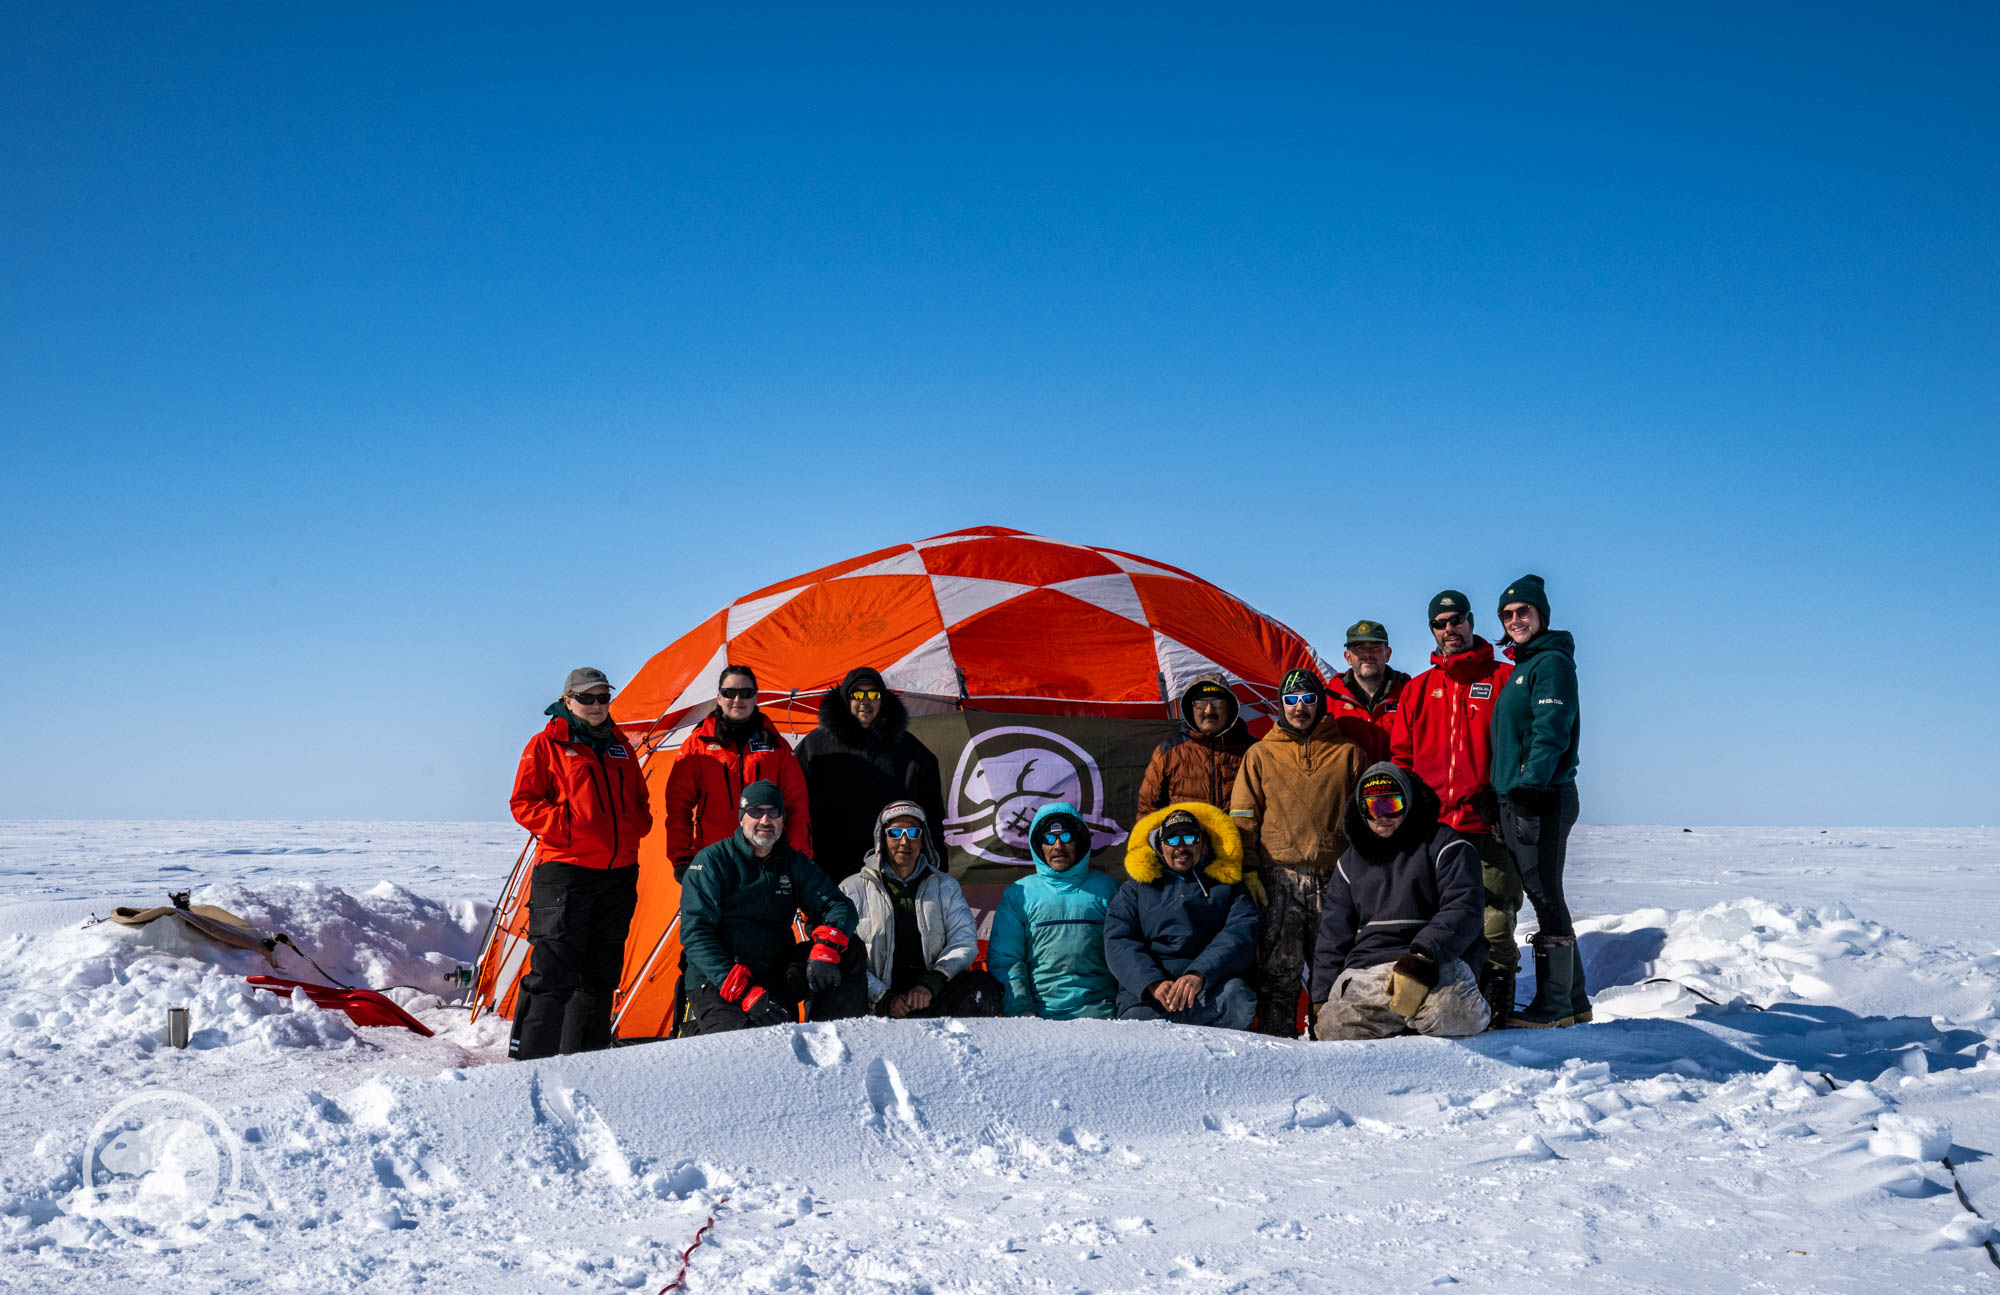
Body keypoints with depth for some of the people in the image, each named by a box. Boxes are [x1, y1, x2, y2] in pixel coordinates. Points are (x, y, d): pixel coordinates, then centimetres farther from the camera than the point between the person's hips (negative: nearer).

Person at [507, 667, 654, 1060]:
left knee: (600, 972, 10)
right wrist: (567, 825, -15)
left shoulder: (621, 748, 18)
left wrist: (636, 826, 4)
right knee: (553, 971, -11)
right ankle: (530, 1057, -7)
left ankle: (587, 1056, 19)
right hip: (565, 871, -6)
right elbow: (523, 803, -3)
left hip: (618, 874, 6)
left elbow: (640, 803, 25)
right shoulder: (547, 745, 1)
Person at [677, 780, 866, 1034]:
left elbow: (839, 906, 2)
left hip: (775, 976, 5)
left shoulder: (794, 862, 9)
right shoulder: (712, 861, -7)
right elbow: (695, 934, -14)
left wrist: (826, 946, -24)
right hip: (716, 983, -5)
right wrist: (744, 992, -24)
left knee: (850, 951, -13)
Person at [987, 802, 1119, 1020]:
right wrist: (1021, 1011, -5)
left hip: (1100, 1011, 0)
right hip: (1041, 1013, 0)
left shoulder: (1105, 888, 16)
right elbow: (1004, 959, 9)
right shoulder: (1018, 894, 14)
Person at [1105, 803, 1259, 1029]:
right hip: (1145, 992, 1)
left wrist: (1199, 975, -18)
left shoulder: (1228, 885, 19)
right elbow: (1118, 943, 6)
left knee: (1238, 997, -34)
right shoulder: (1135, 890, 21)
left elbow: (1242, 934, 1)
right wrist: (1154, 983, -14)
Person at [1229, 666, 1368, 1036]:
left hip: (1333, 877, 1)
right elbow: (1243, 817, 9)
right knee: (1279, 969, -5)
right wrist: (1248, 871, -1)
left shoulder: (1346, 753, 12)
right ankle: (1276, 1034, 0)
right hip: (1279, 878, 0)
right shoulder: (1260, 754, 12)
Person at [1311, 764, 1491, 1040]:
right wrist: (1322, 997, 12)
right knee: (1330, 1026, -26)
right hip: (1365, 970, 4)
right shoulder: (1351, 862, 23)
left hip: (1438, 962, -4)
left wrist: (1425, 953, -23)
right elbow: (1333, 935, 23)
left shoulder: (1444, 845, 8)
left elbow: (1464, 909, -7)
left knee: (1455, 1017, -36)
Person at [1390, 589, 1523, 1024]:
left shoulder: (1503, 678, 10)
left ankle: (1496, 1008, -1)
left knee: (1493, 921, -7)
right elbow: (1400, 756, 19)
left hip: (1487, 825, -3)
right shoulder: (1418, 689, 21)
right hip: (1431, 827, 3)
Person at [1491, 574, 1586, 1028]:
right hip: (1515, 801, 10)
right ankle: (1574, 1000, 18)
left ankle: (1554, 1005, -5)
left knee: (1546, 897, -8)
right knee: (1545, 899, 12)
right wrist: (1508, 792, 18)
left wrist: (1529, 786, -25)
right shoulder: (1518, 667, 22)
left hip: (1542, 798, -10)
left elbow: (1551, 733, -18)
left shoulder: (1552, 662, -7)